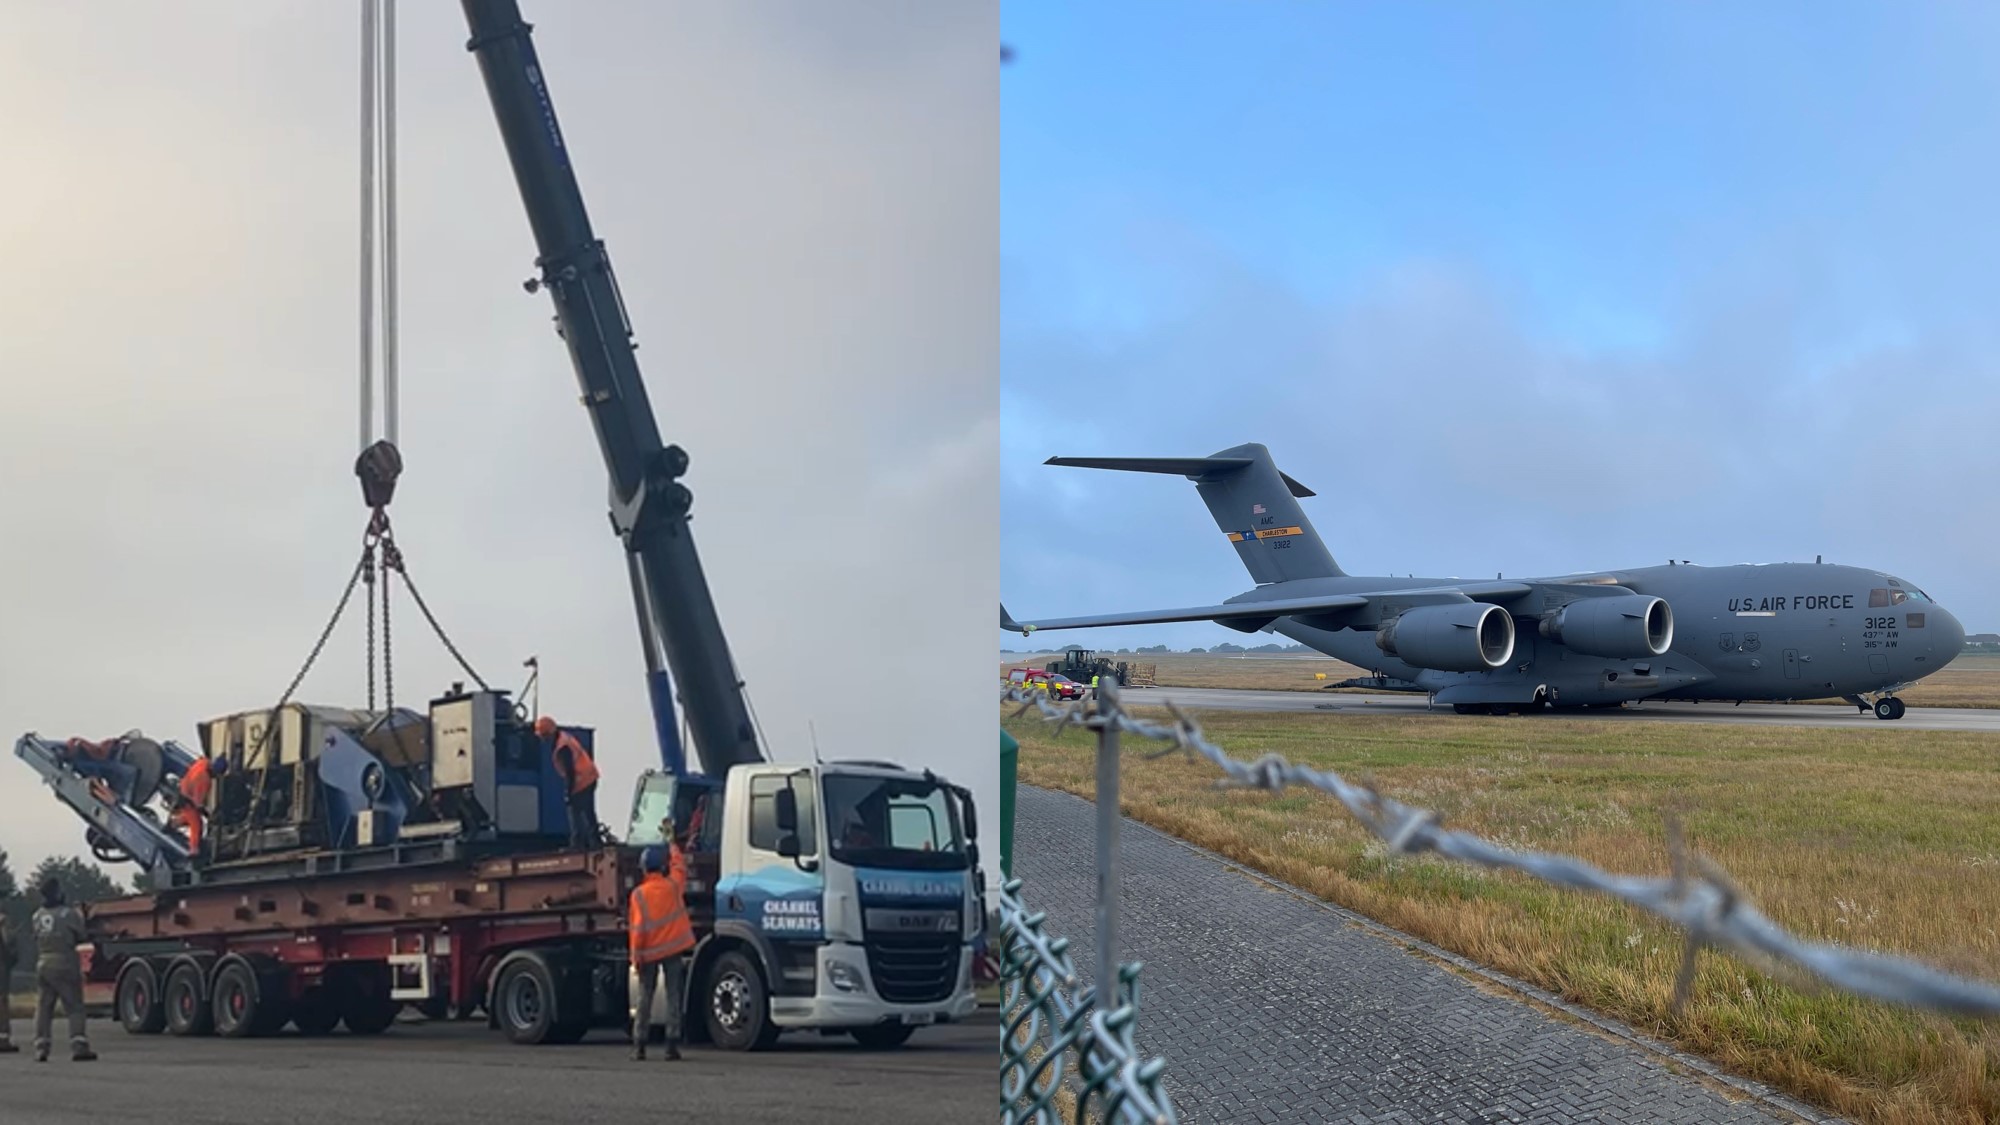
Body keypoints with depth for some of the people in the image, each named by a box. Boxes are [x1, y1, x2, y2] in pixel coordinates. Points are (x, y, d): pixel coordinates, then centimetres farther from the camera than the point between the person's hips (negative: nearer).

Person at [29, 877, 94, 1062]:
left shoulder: (38, 916, 8)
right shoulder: (68, 913, -9)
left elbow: (37, 939, 10)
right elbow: (81, 936, -3)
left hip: (43, 964, 5)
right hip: (64, 964, -5)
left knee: (43, 1007, 11)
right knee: (74, 1007, -4)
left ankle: (41, 1048, 6)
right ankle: (78, 1047, -12)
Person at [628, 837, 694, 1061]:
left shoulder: (639, 894, -9)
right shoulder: (673, 886, -3)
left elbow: (638, 928, -10)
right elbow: (679, 865, 18)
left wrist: (636, 955, -3)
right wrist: (670, 841, 31)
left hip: (649, 952, -1)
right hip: (673, 949, 1)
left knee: (645, 998, 5)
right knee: (673, 997, 3)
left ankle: (639, 1045, 2)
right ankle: (672, 1045, -2)